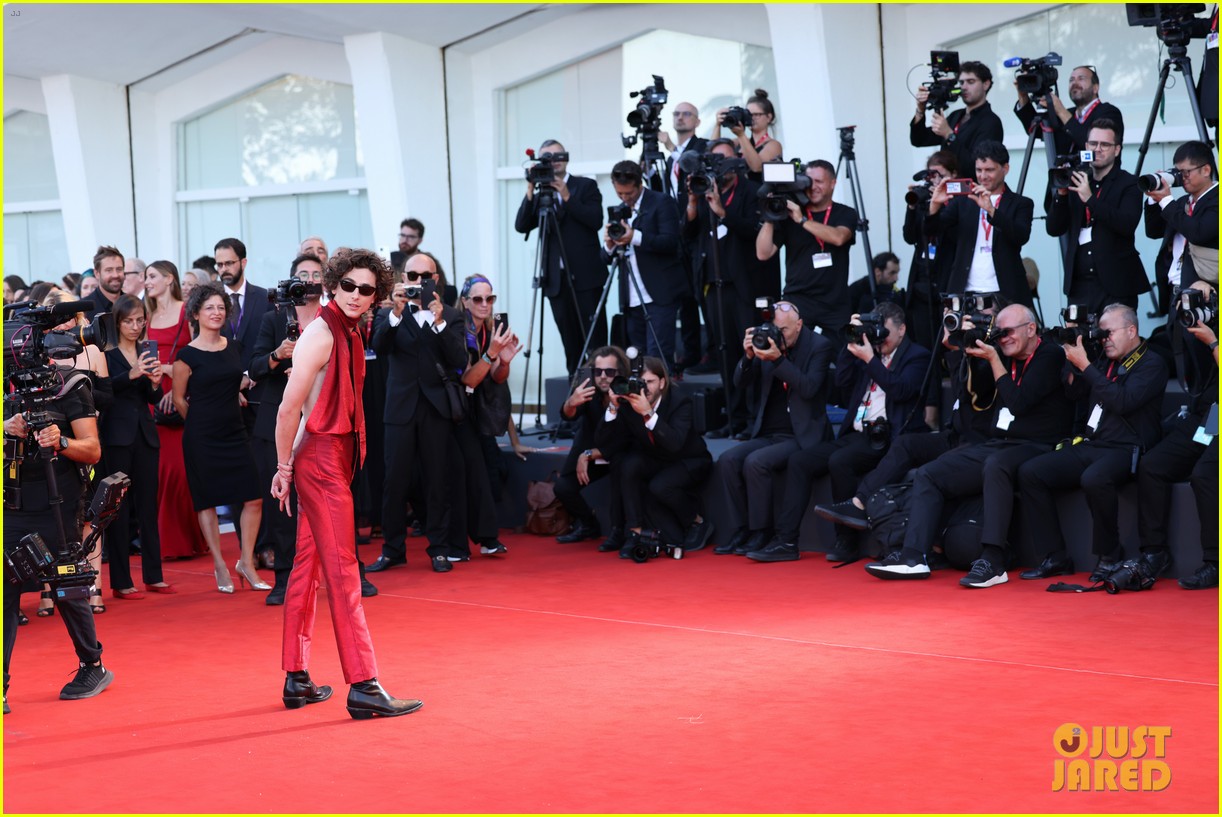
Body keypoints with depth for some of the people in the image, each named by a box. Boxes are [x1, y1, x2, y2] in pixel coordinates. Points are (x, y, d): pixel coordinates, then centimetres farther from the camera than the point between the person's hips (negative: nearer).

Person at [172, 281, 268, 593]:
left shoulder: (235, 347, 6)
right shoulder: (188, 355, -7)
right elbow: (179, 399, 1)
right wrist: (203, 422, 8)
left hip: (234, 432, 4)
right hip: (202, 438, -4)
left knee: (254, 498, -2)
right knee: (207, 502, 3)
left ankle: (247, 562, 12)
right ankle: (220, 568, 14)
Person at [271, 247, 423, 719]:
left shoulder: (349, 333, 12)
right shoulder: (322, 334, -16)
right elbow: (289, 408, -18)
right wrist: (284, 468, -13)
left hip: (335, 458, 9)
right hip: (318, 457, -9)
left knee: (308, 567, 12)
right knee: (342, 571, -8)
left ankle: (296, 679, 20)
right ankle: (363, 686, -7)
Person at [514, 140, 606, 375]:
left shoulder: (586, 186, 5)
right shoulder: (538, 193, 12)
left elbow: (596, 221, -9)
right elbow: (521, 226, -1)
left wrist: (567, 197, -13)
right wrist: (530, 192, -10)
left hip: (585, 276, -3)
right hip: (556, 279, 3)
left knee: (595, 338, -4)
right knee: (570, 342, 5)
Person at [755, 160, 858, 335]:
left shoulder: (845, 214, 4)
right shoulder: (788, 214, 4)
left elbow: (838, 237, -19)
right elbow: (763, 254, -1)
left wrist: (802, 220, -20)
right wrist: (769, 219, -12)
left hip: (835, 304, 0)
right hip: (797, 301, 0)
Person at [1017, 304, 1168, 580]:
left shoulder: (1151, 364, -4)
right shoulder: (1106, 360, 19)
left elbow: (1122, 402, -19)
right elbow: (1076, 392, 19)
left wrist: (1085, 365, -16)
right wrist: (1072, 358, 5)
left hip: (1126, 451, -8)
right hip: (1089, 445, 8)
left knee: (1094, 479, -39)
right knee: (1029, 472, -9)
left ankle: (1110, 556, -17)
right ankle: (1056, 557, -7)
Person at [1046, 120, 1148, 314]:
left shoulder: (1129, 184, 1)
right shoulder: (1075, 182, 13)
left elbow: (1127, 225, -15)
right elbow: (1053, 229, 10)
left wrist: (1090, 199, -20)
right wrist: (1061, 193, -4)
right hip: (1079, 284, 4)